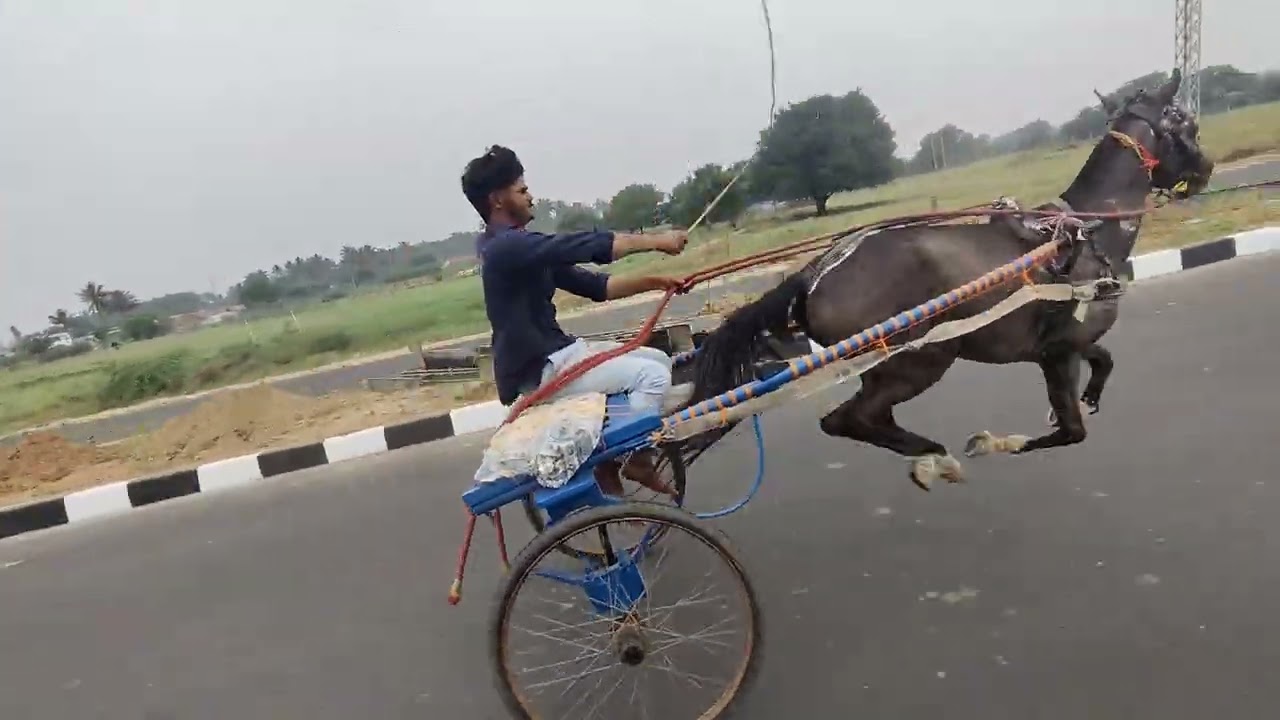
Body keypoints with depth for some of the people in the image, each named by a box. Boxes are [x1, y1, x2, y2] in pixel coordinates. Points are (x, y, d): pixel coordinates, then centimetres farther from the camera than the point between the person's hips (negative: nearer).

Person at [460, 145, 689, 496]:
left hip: (553, 353, 10)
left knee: (658, 359, 12)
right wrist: (656, 241, -13)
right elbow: (586, 245, -23)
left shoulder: (519, 246, 14)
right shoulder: (507, 246, -17)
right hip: (539, 371, -10)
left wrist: (651, 281, 3)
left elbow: (591, 284, 12)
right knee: (652, 375, -16)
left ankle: (624, 457, 17)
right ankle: (633, 461, -1)